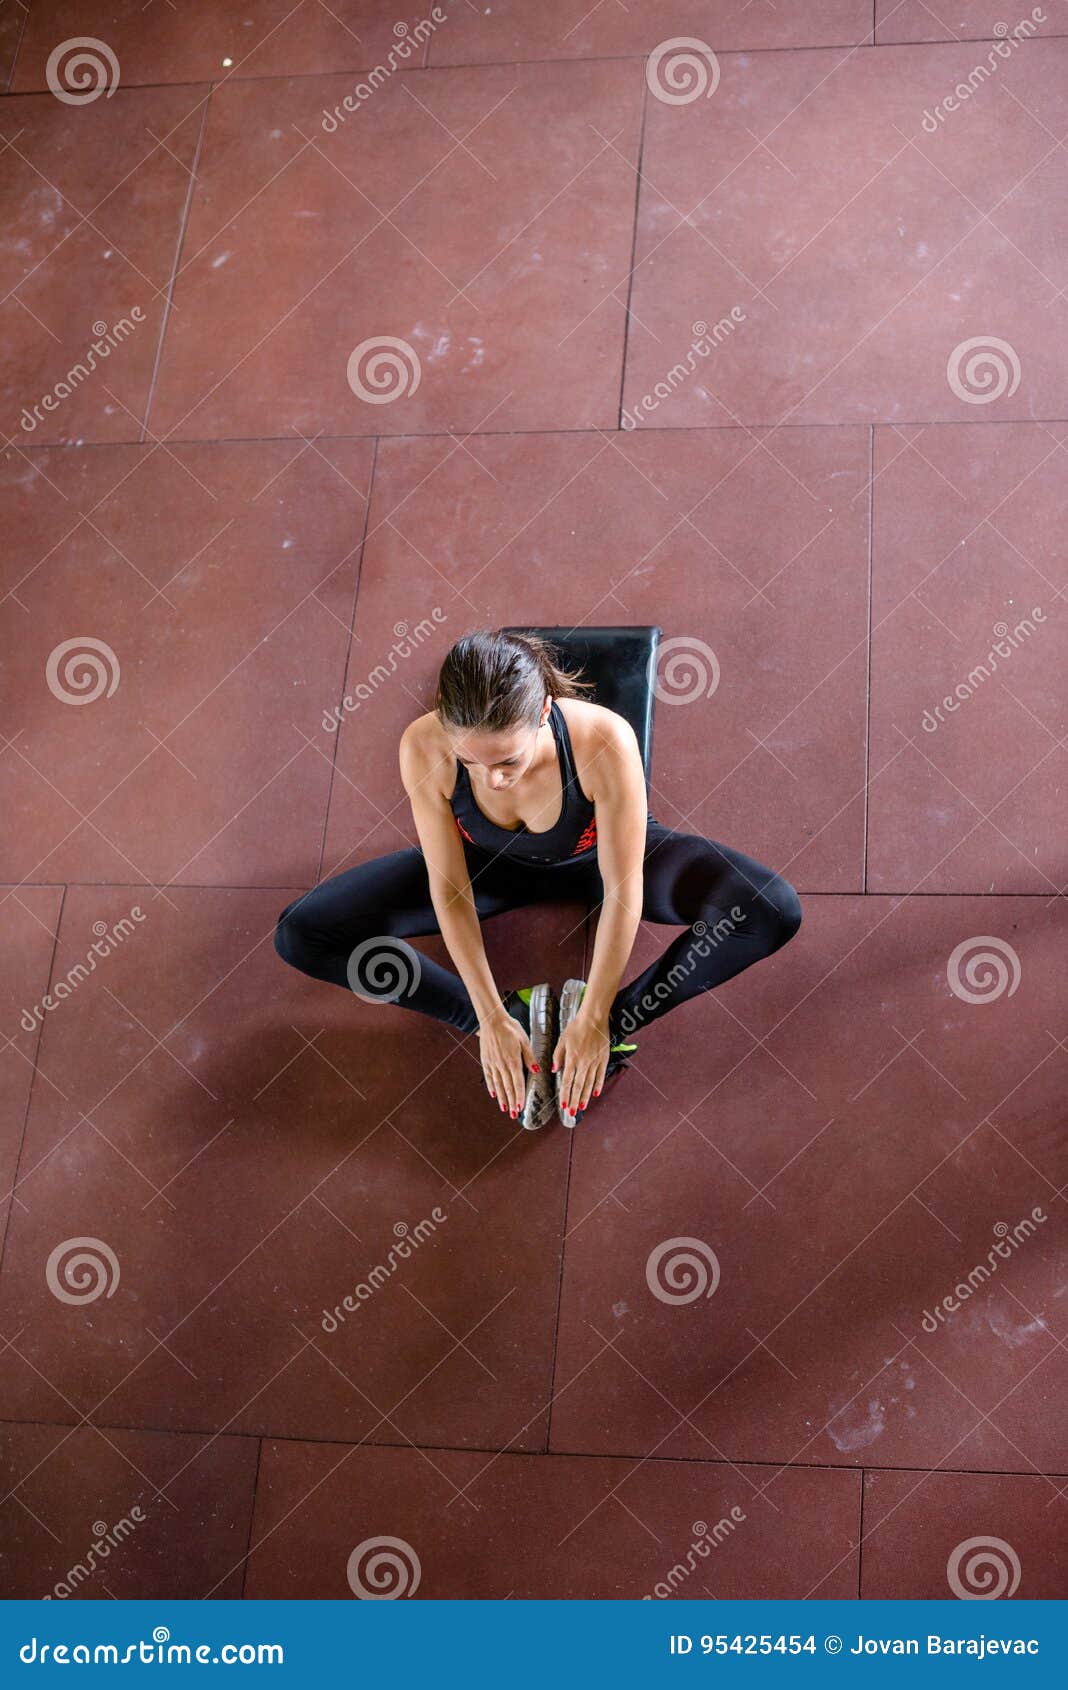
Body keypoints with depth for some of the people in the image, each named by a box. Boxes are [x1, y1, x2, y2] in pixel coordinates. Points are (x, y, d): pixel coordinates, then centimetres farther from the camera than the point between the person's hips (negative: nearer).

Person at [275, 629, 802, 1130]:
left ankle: (616, 1022, -11)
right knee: (302, 933, -14)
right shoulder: (423, 749, -34)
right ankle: (515, 1016, -10)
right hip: (496, 864, 2)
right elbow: (450, 887, -21)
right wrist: (492, 1019, -19)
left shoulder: (605, 742, -40)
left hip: (599, 856, -2)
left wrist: (594, 1019, -23)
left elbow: (622, 893, -28)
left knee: (772, 911, -28)